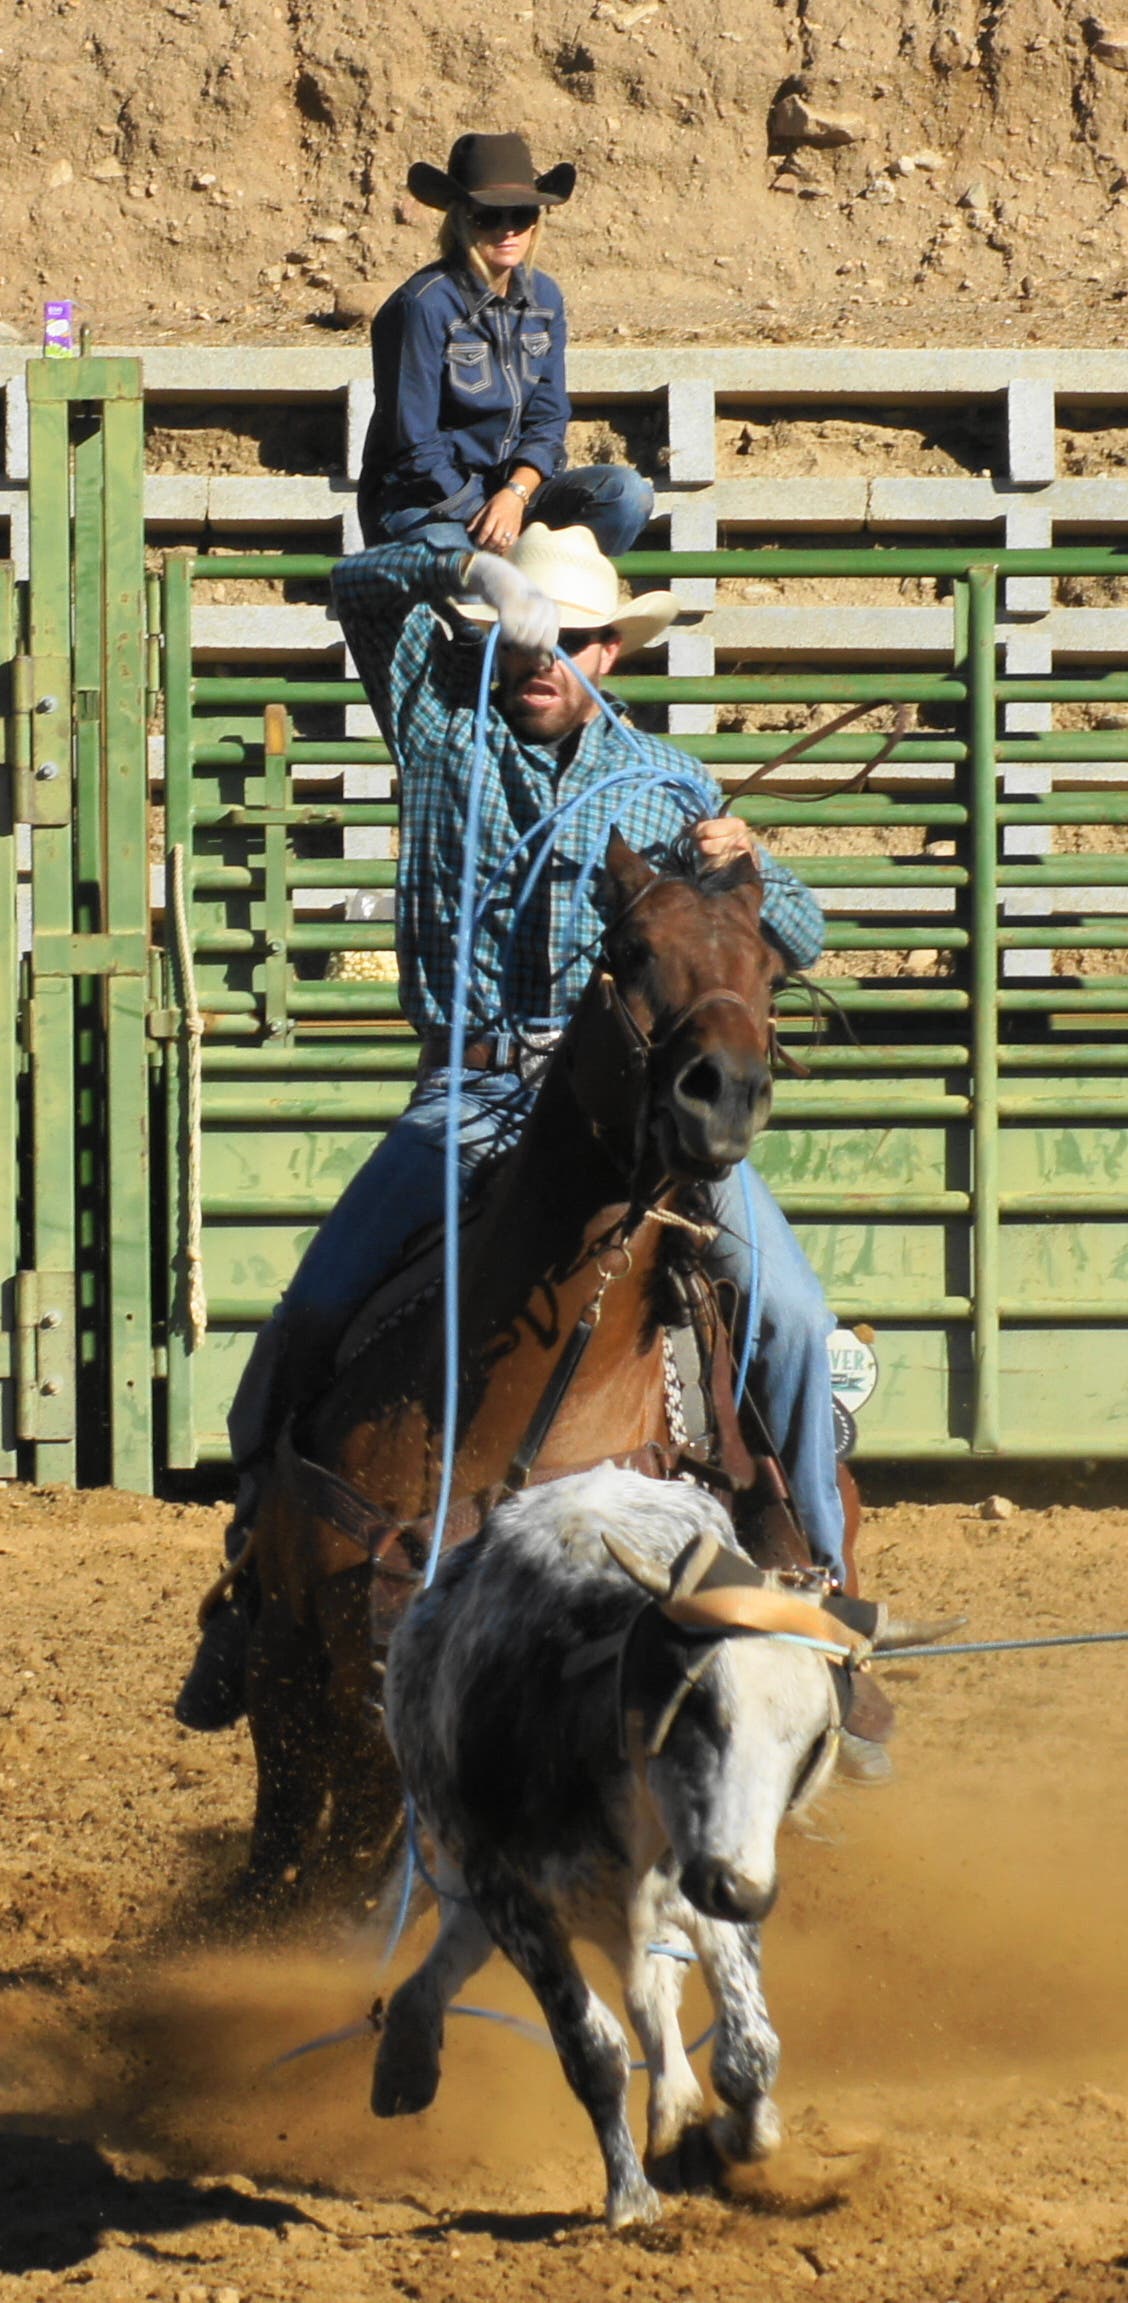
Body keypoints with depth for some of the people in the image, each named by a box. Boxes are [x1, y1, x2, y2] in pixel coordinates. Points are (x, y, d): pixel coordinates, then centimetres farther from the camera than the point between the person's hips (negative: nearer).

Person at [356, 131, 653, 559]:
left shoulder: (542, 299, 5)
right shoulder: (424, 306, -15)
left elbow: (549, 419, 4)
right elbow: (415, 445, -14)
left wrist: (516, 493, -16)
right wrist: (480, 522, -22)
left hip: (514, 488, 6)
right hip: (423, 504, -6)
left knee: (628, 494, -19)